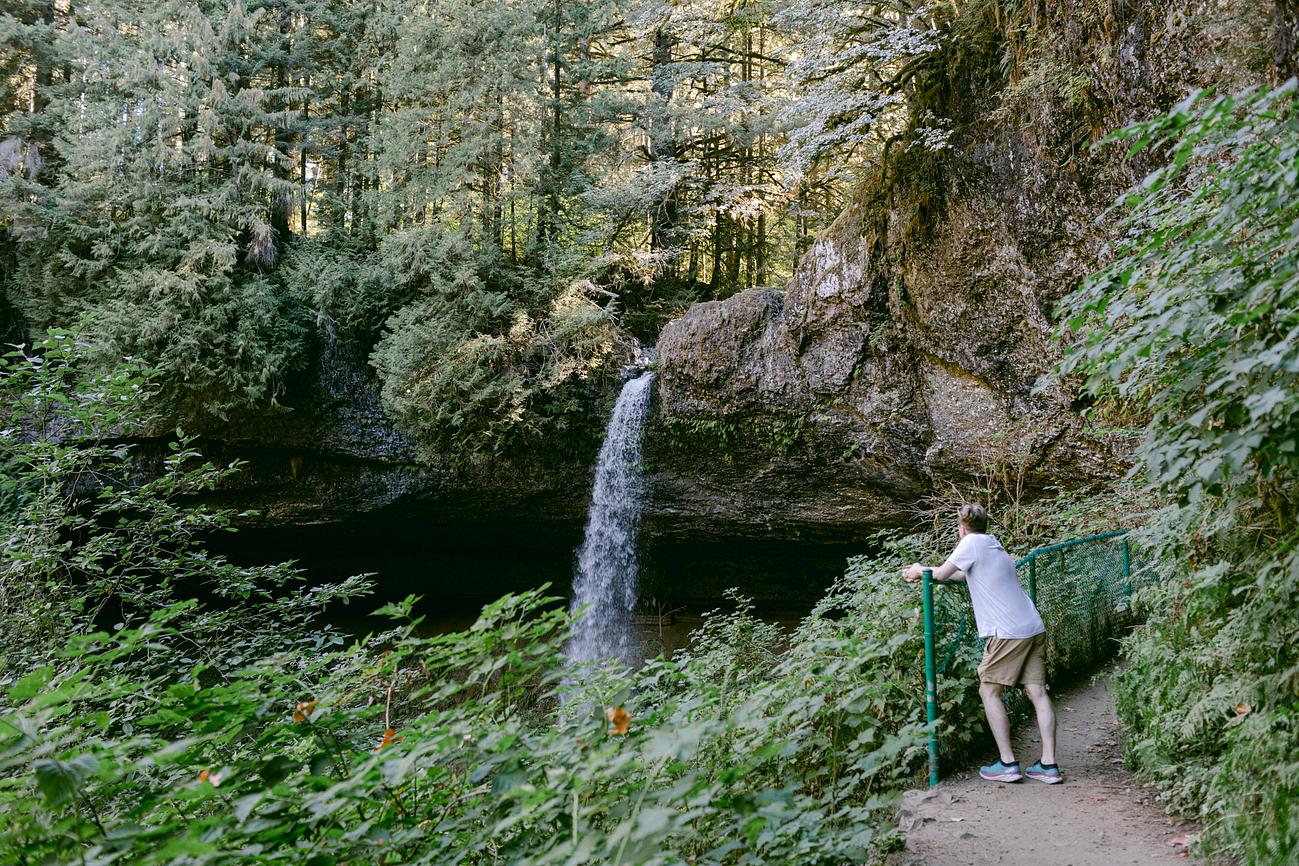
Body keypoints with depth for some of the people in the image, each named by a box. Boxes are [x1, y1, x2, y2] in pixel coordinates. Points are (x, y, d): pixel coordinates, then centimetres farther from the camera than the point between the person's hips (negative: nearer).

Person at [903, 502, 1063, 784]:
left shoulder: (972, 542, -3)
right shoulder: (993, 544, 22)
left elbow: (941, 574, -4)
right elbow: (964, 575, 33)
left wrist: (920, 570, 16)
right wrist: (924, 570, 35)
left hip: (1009, 632, -8)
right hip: (1034, 628, 8)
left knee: (989, 690, 2)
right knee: (1038, 692, 4)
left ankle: (1007, 763, 0)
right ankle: (1049, 765, 2)